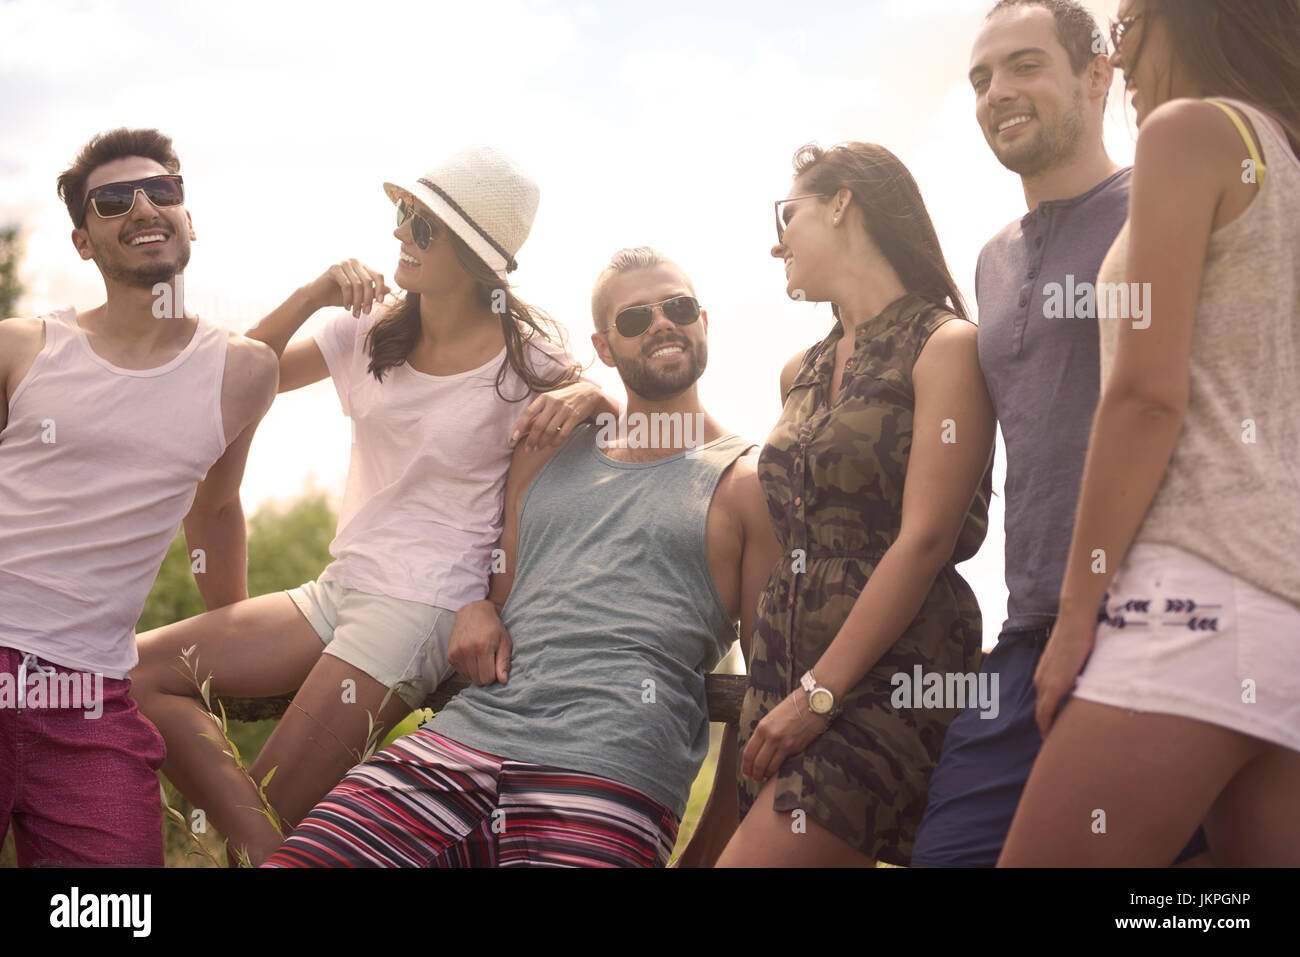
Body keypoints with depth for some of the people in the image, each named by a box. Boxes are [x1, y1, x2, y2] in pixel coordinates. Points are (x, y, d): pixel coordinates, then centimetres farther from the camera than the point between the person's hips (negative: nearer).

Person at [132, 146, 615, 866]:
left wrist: (586, 396, -24)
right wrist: (313, 295, -5)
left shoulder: (525, 359, -8)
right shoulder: (373, 332, 7)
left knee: (267, 820, -13)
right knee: (137, 674, -6)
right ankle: (264, 852, -14)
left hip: (423, 610, -7)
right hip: (338, 590, 7)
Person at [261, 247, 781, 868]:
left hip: (608, 777, -4)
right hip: (466, 730, 4)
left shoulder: (742, 481, 8)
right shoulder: (544, 457, 23)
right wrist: (475, 608, 9)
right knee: (290, 859, -12)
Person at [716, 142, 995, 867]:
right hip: (784, 668, 7)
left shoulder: (946, 346, -4)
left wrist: (820, 693, -16)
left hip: (887, 672, -7)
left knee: (753, 859, -19)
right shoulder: (801, 373, 20)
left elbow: (924, 541, -12)